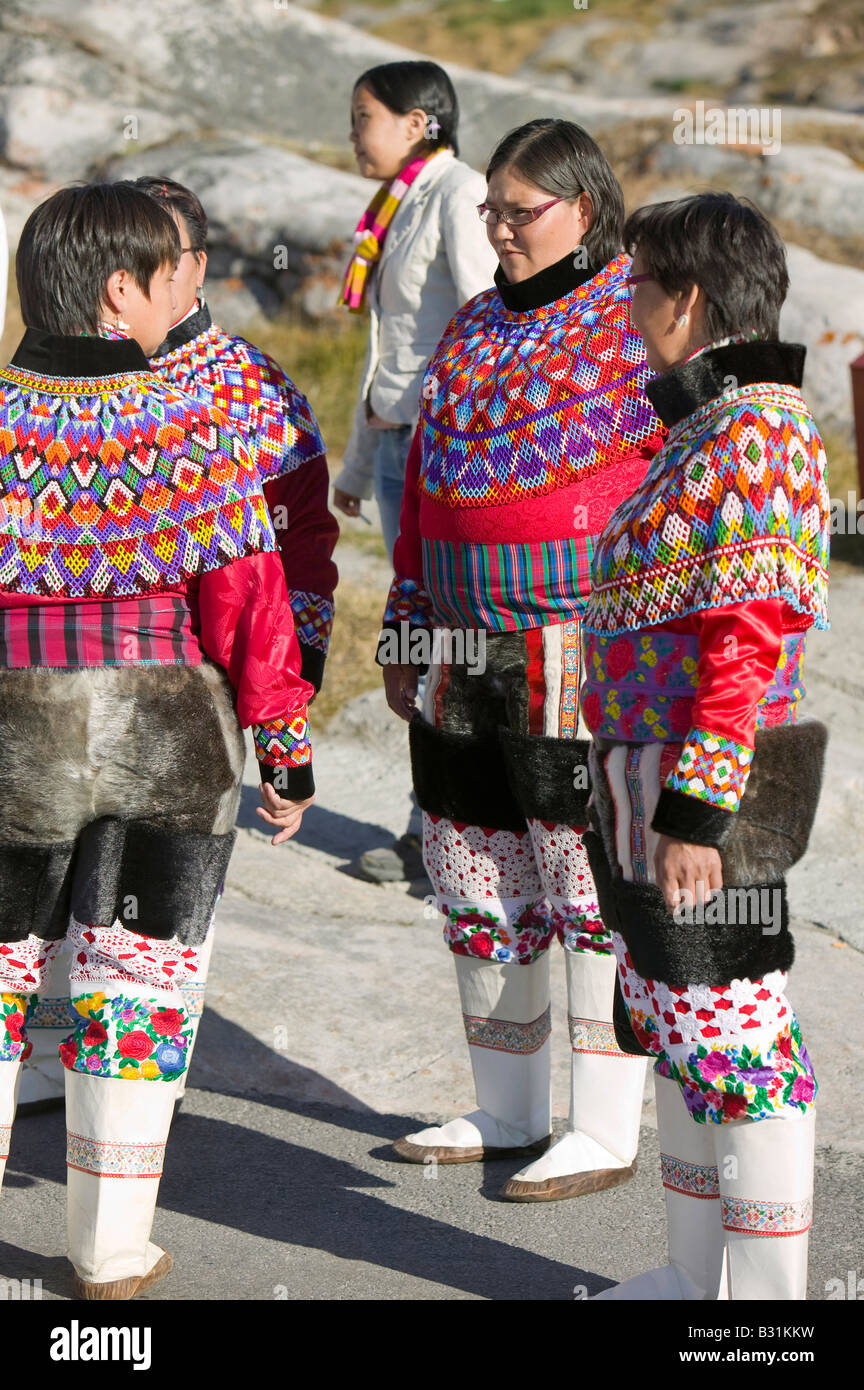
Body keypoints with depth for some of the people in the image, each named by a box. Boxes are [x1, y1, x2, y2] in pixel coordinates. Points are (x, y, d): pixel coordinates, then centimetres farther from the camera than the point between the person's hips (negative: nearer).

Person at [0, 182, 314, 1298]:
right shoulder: (193, 427, -10)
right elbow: (244, 597, -10)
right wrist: (287, 747, -2)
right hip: (172, 744, -1)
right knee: (136, 987, 9)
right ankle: (111, 1257, 15)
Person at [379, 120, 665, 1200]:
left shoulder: (644, 323, -7)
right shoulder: (475, 330, 15)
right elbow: (425, 488, 21)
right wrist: (407, 630, 17)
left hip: (590, 661, -7)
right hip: (470, 658, 8)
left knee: (592, 882, -2)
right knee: (475, 876, 12)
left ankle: (605, 1132, 7)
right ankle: (506, 1110, 24)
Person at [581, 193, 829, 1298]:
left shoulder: (755, 431, -16)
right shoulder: (703, 426, 15)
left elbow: (748, 639, -22)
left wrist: (694, 806, -24)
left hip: (707, 792, -11)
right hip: (653, 778, 11)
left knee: (732, 1040, -4)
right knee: (678, 1035, 17)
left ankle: (760, 1295, 5)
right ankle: (699, 1273, 28)